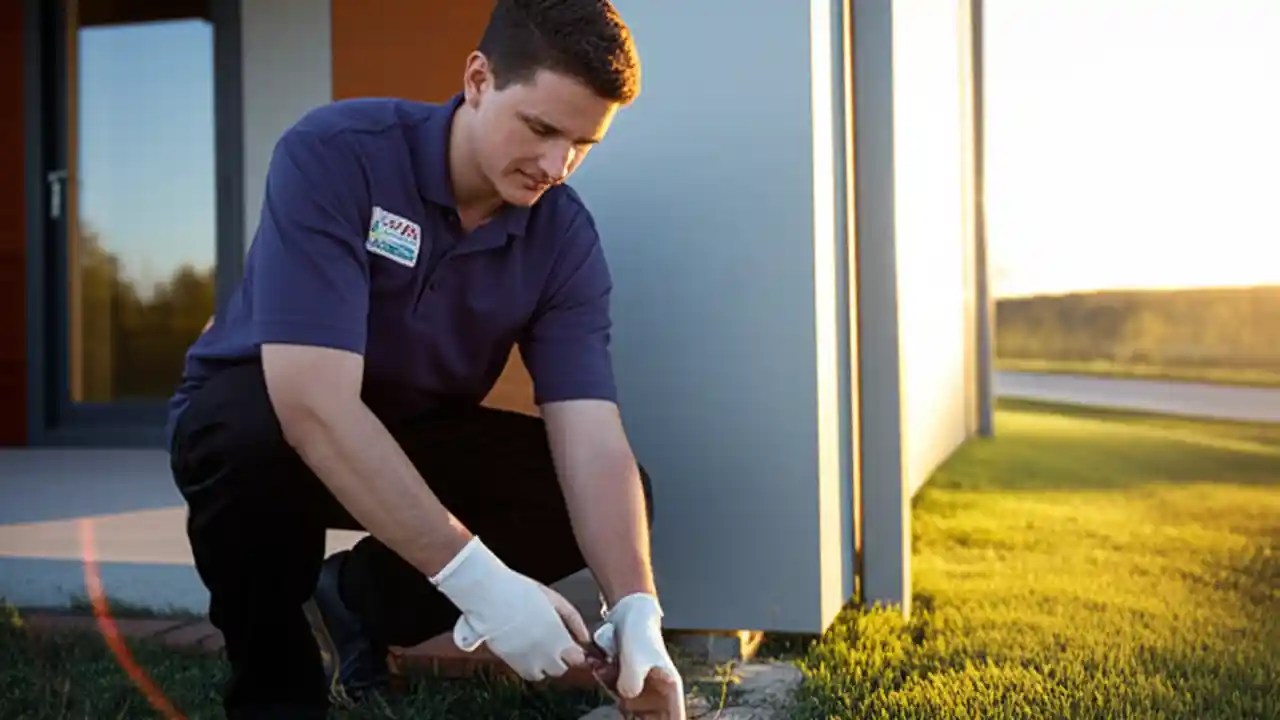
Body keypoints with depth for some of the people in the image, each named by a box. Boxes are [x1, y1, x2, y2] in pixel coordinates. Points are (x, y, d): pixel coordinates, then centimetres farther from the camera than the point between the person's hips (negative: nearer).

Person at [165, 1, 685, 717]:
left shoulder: (566, 237, -14)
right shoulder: (335, 154, -28)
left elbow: (593, 443, -21)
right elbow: (315, 403, -38)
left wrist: (635, 607, -38)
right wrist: (478, 580, -42)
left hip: (415, 435, 4)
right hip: (261, 411, -4)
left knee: (621, 495, -13)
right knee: (254, 435, -38)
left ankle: (354, 603, 6)